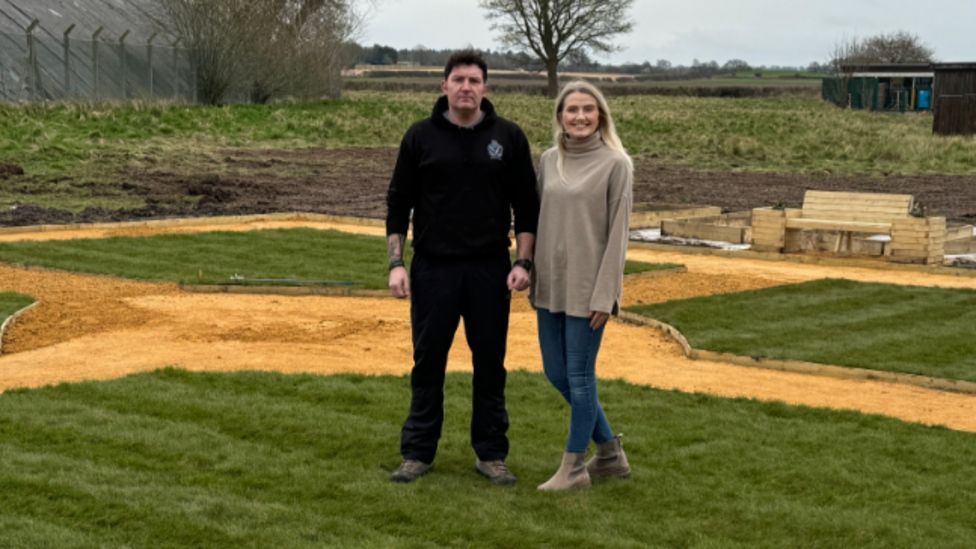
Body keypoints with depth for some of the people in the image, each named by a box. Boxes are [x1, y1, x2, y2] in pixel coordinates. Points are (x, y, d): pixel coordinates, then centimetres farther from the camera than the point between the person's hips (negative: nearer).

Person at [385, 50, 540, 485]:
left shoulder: (508, 138, 1)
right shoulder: (421, 137, 0)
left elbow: (527, 206, 4)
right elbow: (398, 204, 3)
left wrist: (523, 262, -4)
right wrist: (396, 263, -4)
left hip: (490, 270, 1)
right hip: (433, 269, 0)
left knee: (490, 364, 7)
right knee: (428, 363, 6)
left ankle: (491, 453, 17)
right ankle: (417, 453, 15)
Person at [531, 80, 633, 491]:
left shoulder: (615, 164, -7)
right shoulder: (549, 160, 8)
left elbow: (618, 232, -10)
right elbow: (539, 220, 13)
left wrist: (605, 294, -14)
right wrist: (533, 280, 10)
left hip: (587, 287, -6)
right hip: (551, 284, 6)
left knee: (579, 375, 1)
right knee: (556, 373, 12)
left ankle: (573, 467, 14)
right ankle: (610, 453, 27)